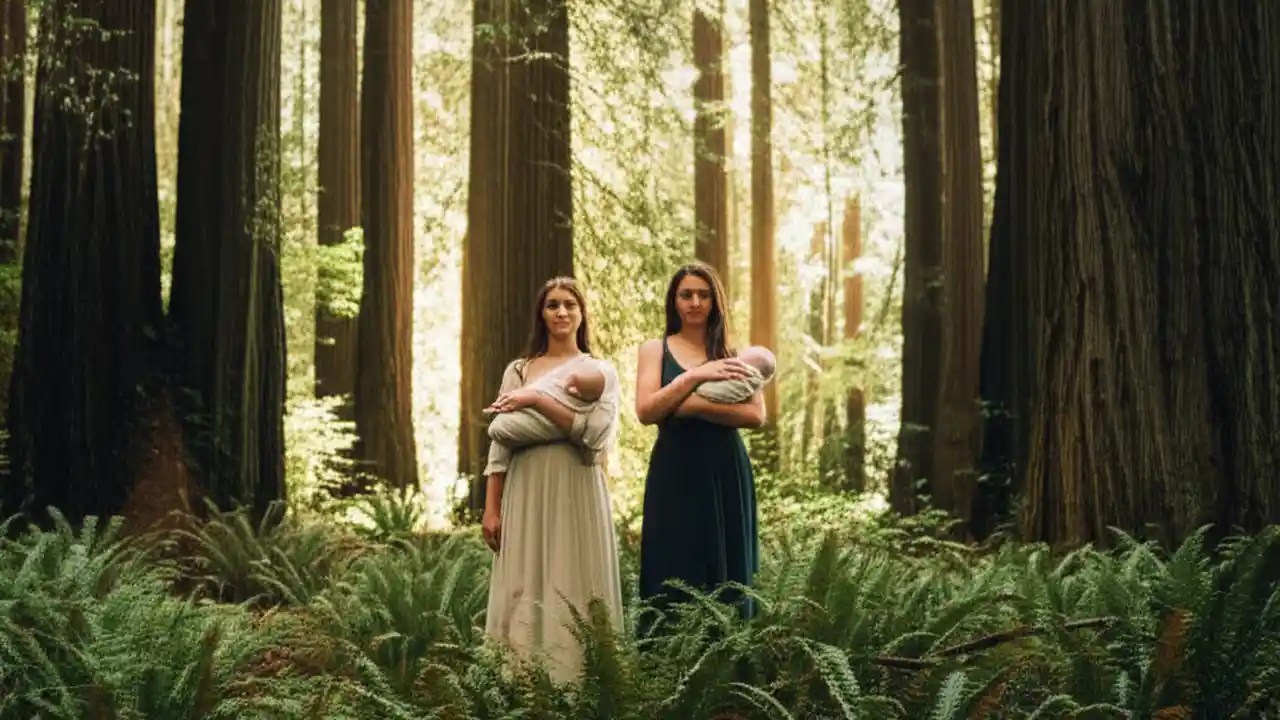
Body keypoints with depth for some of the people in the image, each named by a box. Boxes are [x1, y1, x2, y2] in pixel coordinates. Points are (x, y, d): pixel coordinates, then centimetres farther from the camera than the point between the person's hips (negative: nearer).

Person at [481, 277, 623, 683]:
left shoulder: (600, 371, 6)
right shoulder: (518, 370, 13)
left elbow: (596, 434, -11)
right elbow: (499, 445, 10)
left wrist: (537, 399, -15)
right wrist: (491, 509, 2)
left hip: (576, 494, -2)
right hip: (526, 492, 2)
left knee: (572, 592, -3)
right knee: (524, 592, 1)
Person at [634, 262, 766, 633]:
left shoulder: (733, 352, 9)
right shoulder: (654, 350, 8)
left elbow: (756, 414, -5)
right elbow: (646, 411, -6)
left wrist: (694, 406, -15)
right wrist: (695, 375, -15)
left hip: (725, 474, 1)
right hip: (674, 474, -1)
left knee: (727, 576, 2)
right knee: (671, 577, -2)